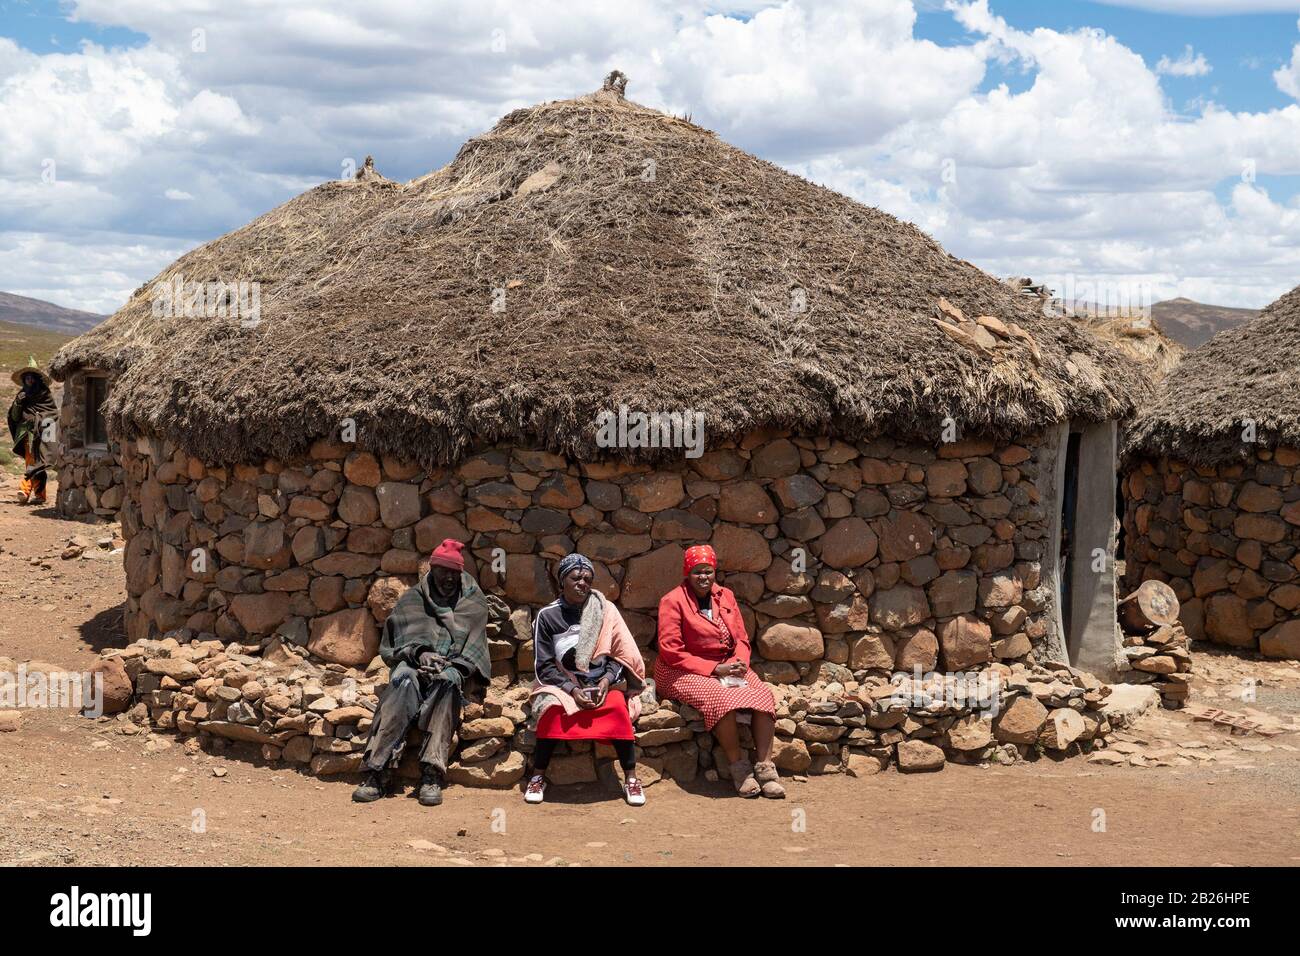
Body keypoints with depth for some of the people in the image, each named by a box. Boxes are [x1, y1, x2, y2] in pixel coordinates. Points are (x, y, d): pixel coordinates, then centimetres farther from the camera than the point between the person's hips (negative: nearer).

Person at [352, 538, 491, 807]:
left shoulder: (473, 601, 14)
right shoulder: (413, 599, 16)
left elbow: (474, 646, 7)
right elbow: (401, 637, 8)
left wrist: (452, 665, -12)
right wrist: (419, 653, -13)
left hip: (455, 667, -1)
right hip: (415, 662, 1)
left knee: (446, 681, -38)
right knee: (403, 682, -36)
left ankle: (432, 775, -45)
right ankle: (377, 772, -43)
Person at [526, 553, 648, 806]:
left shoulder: (605, 609, 2)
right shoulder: (547, 616, -1)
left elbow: (622, 654, 1)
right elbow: (544, 665, -4)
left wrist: (607, 680, -17)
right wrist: (572, 690, -18)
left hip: (602, 682, 1)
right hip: (562, 683, 0)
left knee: (618, 708, -30)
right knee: (553, 708, -32)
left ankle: (631, 778, -19)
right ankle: (538, 777, -18)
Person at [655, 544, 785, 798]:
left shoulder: (725, 596, 11)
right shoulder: (673, 601, -7)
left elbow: (741, 639, 13)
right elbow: (671, 652, -12)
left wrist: (740, 662, -11)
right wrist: (714, 669, -16)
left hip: (727, 666, 6)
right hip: (685, 673, -6)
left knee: (764, 694, -22)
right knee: (722, 699, -35)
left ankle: (765, 767, -21)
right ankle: (739, 767, -22)